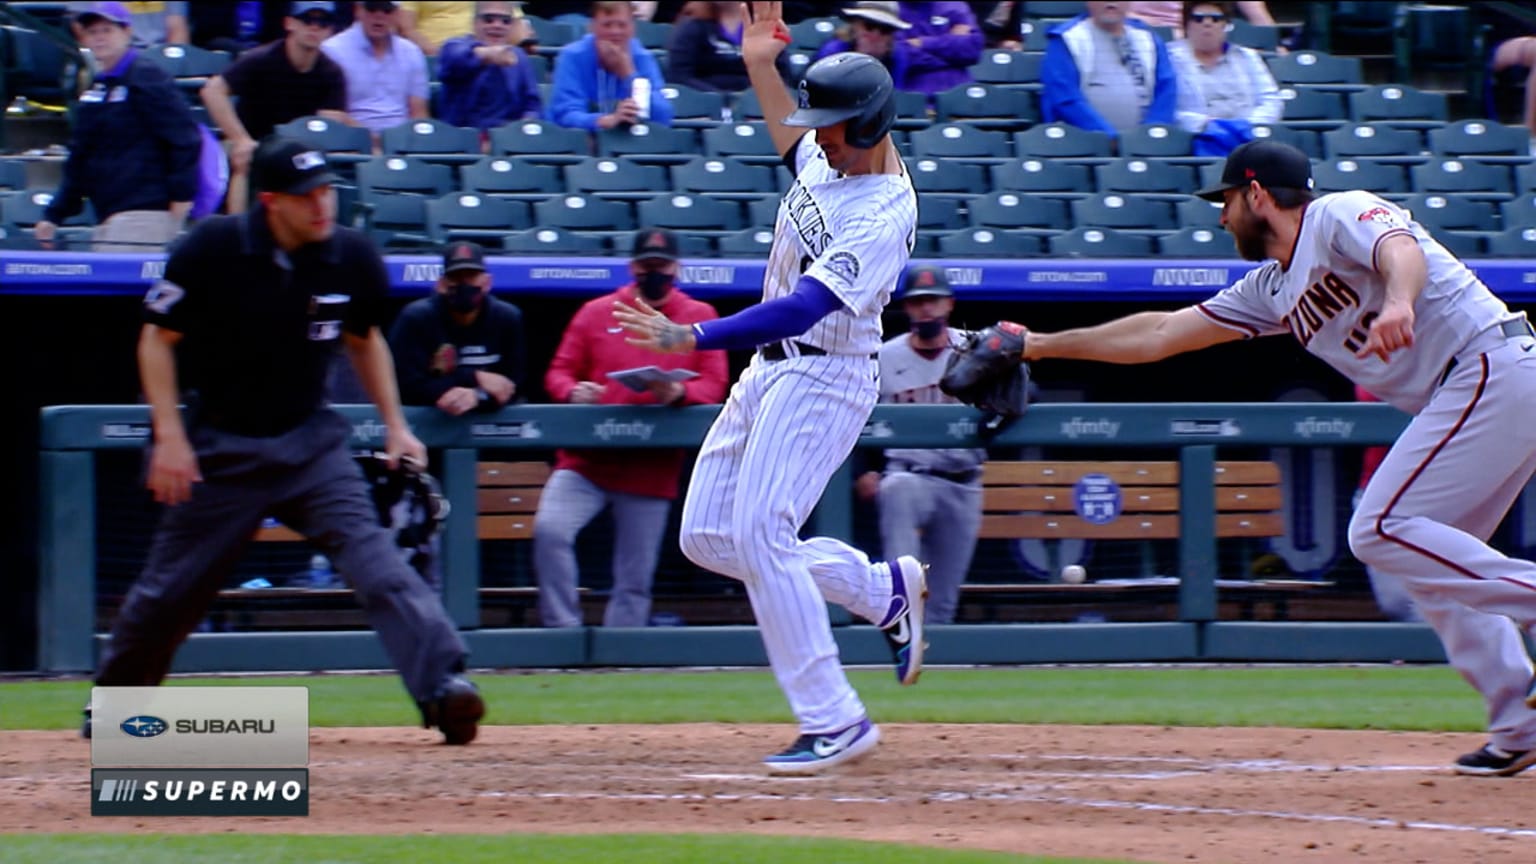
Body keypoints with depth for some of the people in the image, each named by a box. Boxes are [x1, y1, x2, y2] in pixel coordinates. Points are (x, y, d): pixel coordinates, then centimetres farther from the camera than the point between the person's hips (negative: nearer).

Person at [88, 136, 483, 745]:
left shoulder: (352, 259, -5)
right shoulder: (213, 250, -15)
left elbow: (364, 339, 14)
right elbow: (158, 338, -6)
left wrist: (395, 426, 9)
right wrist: (169, 435, -14)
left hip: (310, 440, 2)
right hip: (220, 448, -1)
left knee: (373, 556, -18)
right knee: (169, 587, 9)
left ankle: (443, 683, -30)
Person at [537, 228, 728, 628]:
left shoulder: (699, 316, 9)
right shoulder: (597, 313, 11)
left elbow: (714, 385, 3)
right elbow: (559, 372, 10)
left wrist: (678, 393, -19)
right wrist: (573, 392, -14)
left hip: (652, 470, 0)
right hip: (587, 459, 0)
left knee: (635, 580, 1)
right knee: (550, 529, -24)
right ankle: (563, 634, -16)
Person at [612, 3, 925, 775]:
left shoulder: (883, 217, -25)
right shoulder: (829, 158, 3)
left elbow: (801, 309, -34)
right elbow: (792, 144, 31)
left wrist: (691, 339, -40)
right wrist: (761, 67, 20)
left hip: (823, 380, -10)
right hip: (771, 369, 10)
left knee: (759, 538, -18)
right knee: (708, 538, 8)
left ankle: (834, 723, -12)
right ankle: (886, 591, 23)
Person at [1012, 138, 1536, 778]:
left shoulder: (1341, 216, -5)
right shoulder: (1272, 290, 21)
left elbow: (1402, 250, -28)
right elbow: (1161, 334, 27)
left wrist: (1397, 302, -50)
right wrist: (1043, 345, 30)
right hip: (1464, 396, 10)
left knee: (1381, 532, -15)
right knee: (1425, 557, 11)